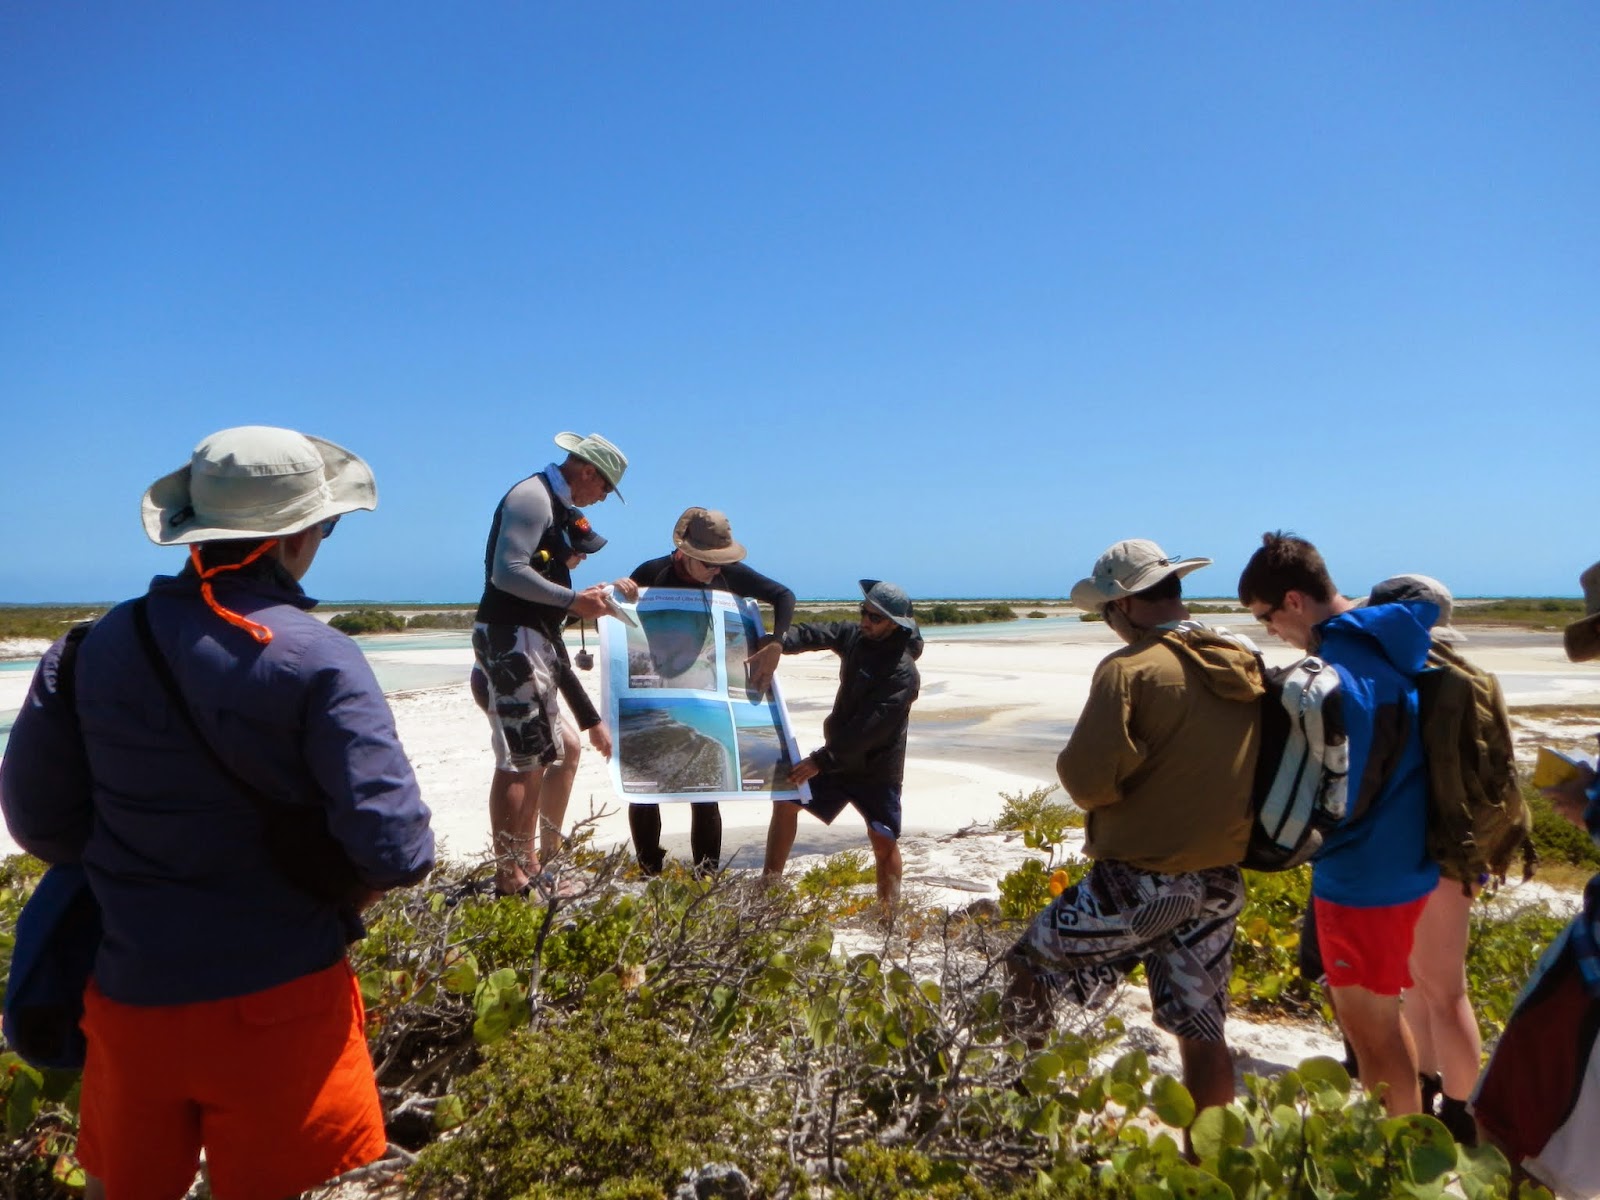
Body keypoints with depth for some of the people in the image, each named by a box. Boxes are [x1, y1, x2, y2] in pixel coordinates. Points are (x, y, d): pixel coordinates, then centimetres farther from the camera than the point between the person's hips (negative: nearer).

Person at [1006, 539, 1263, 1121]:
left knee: (1030, 968, 11)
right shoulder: (1246, 665, 4)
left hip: (1143, 878, -7)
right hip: (1222, 880, 7)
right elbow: (1258, 772, 14)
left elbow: (1088, 780, -20)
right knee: (1202, 1031, 16)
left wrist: (1075, 759, 1)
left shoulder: (1130, 669, -16)